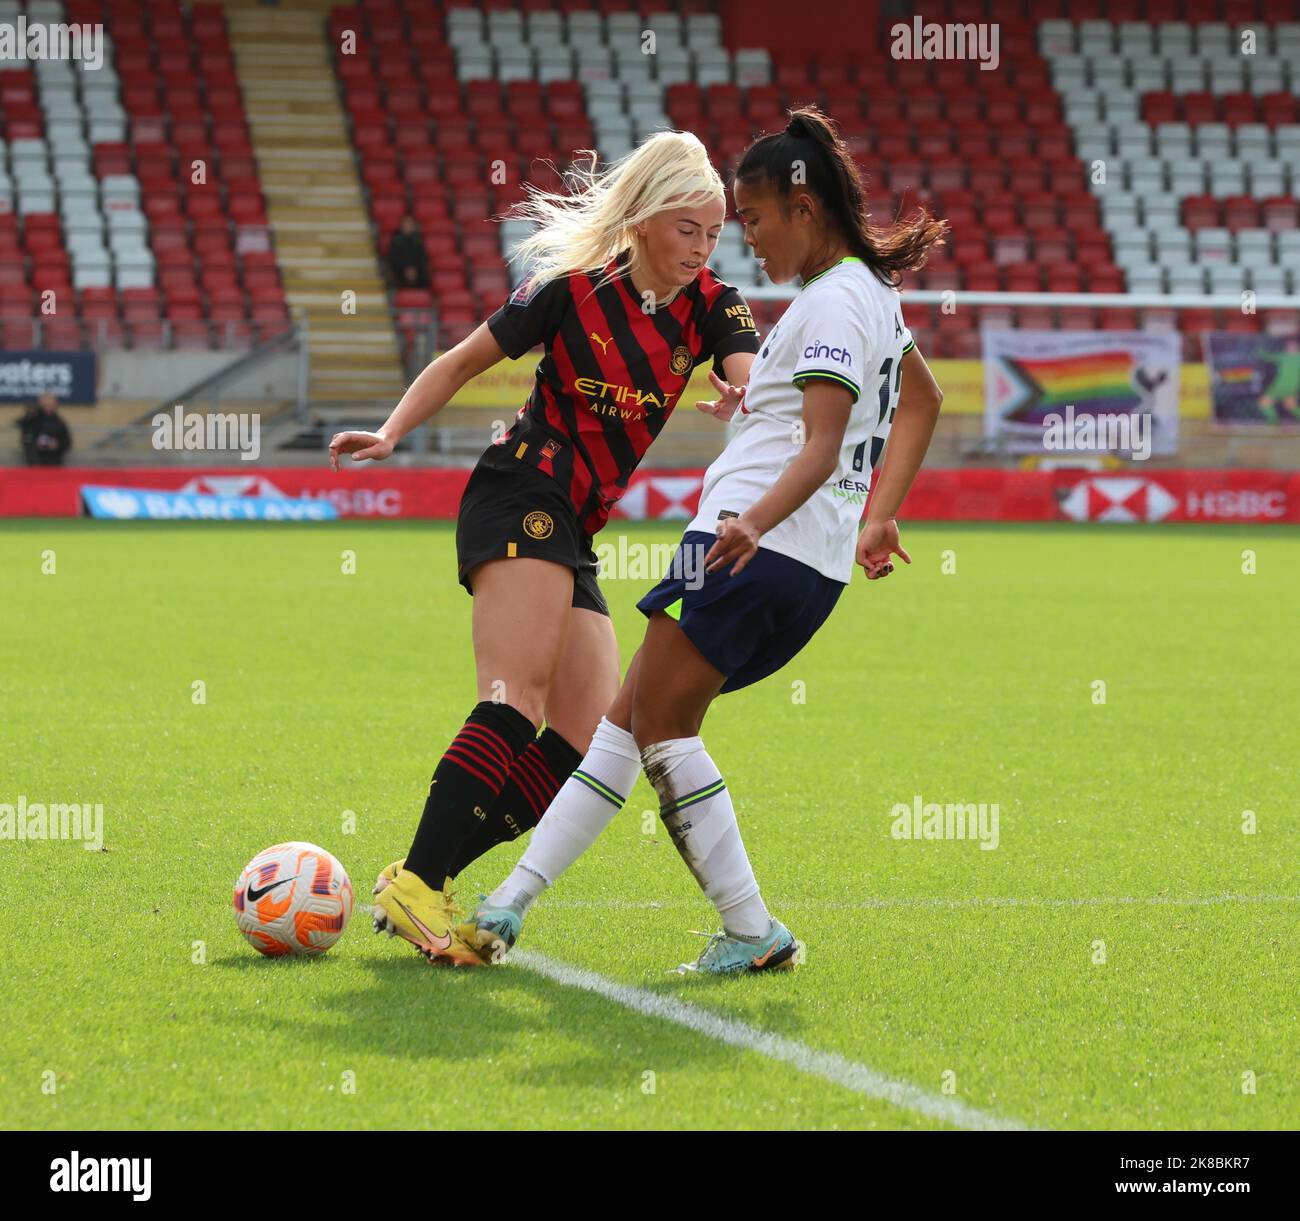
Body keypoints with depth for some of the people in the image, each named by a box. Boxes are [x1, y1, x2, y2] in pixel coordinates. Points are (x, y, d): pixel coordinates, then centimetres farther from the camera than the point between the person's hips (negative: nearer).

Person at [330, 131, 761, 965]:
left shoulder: (711, 308, 7)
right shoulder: (572, 289, -4)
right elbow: (465, 361, 7)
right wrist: (391, 434, -6)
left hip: (571, 537, 7)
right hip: (521, 497, -7)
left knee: (586, 742, -4)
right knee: (519, 699, -24)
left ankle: (421, 886, -4)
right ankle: (417, 881, -30)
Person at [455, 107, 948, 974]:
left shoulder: (835, 301, -12)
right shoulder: (869, 289, 19)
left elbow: (822, 448, -24)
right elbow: (923, 399, 34)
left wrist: (755, 523, -39)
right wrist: (881, 515, 33)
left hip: (761, 551, -10)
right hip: (814, 567, 10)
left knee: (660, 727, -9)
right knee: (631, 721, 9)